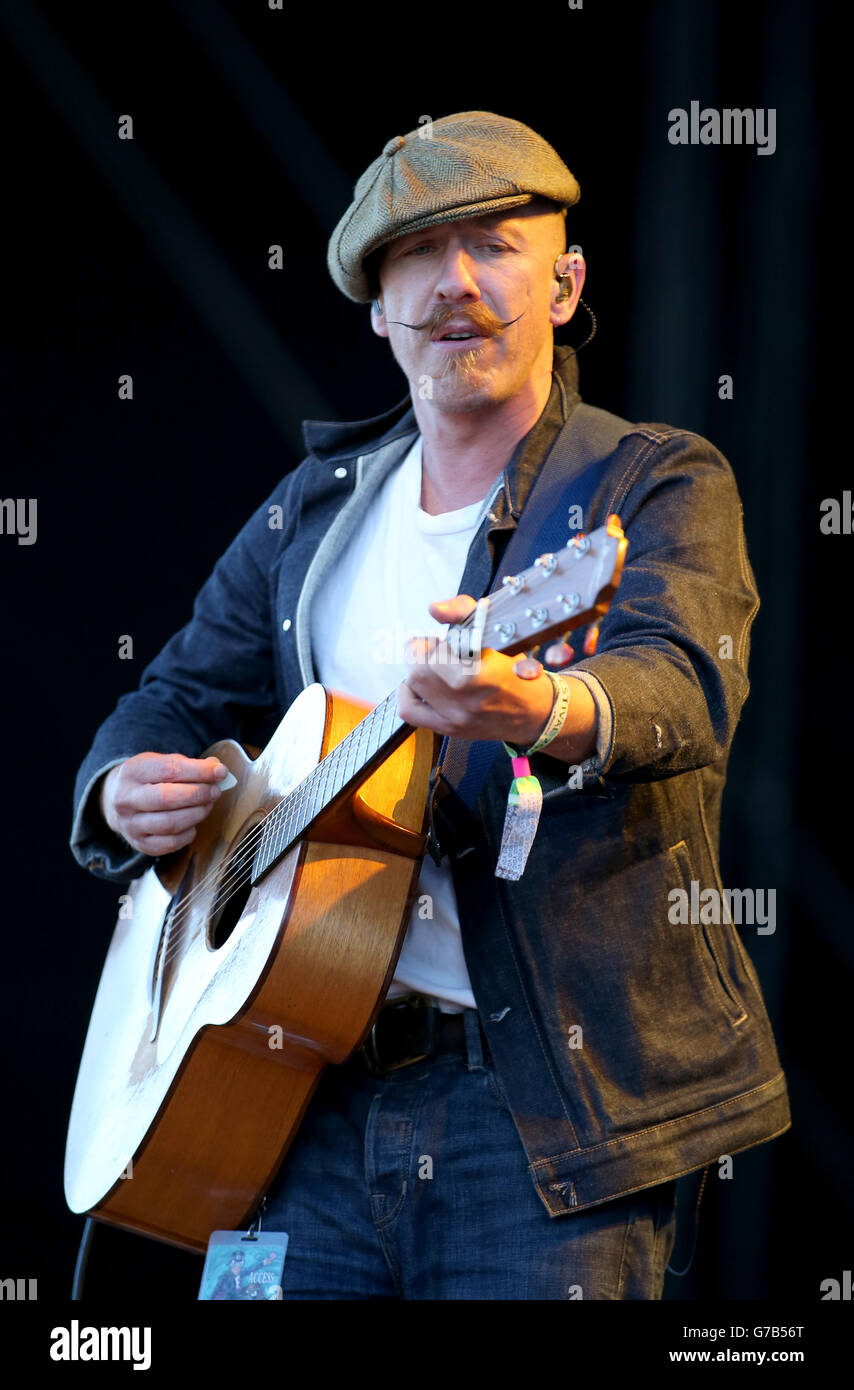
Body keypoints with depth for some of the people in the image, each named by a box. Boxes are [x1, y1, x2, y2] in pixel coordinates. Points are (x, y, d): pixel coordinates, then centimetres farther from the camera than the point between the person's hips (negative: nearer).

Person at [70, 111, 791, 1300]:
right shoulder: (313, 509, 15)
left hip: (553, 1095, -5)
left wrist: (540, 710, -45)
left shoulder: (659, 484, -3)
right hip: (329, 1089, 5)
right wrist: (124, 795, -3)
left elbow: (685, 683, -22)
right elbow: (183, 695, 22)